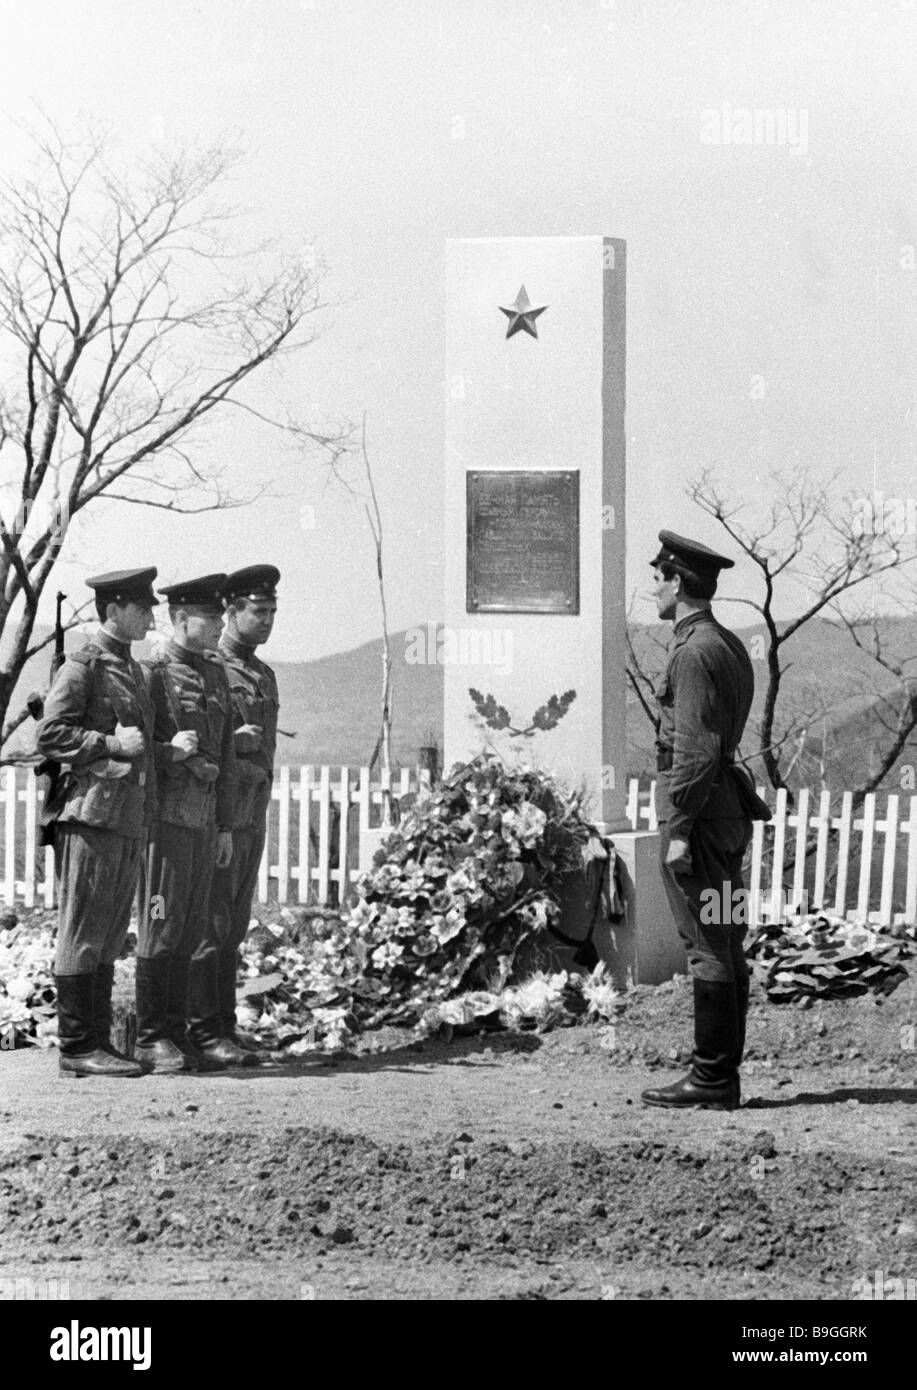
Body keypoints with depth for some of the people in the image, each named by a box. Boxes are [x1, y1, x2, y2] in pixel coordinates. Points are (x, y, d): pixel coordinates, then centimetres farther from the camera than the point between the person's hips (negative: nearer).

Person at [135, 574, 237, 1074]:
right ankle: (151, 1040, -1)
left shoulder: (216, 676, 14)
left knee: (189, 930, 8)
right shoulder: (151, 675, -7)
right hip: (165, 817, -7)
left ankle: (177, 1034, 13)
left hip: (204, 820, 7)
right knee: (161, 925, -6)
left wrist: (225, 825, 13)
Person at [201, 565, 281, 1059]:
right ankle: (201, 1028, -3)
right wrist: (232, 741, -21)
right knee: (208, 923, -6)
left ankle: (225, 1027, 13)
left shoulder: (264, 675, 18)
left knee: (234, 926, 9)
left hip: (253, 815, 8)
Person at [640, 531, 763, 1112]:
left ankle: (710, 1077, -4)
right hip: (730, 809, 10)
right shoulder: (731, 646, 17)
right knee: (726, 947, 10)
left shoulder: (694, 652, -14)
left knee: (708, 946, -7)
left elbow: (695, 748, -19)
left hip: (698, 807, -10)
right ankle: (724, 1077, 15)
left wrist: (679, 829, -19)